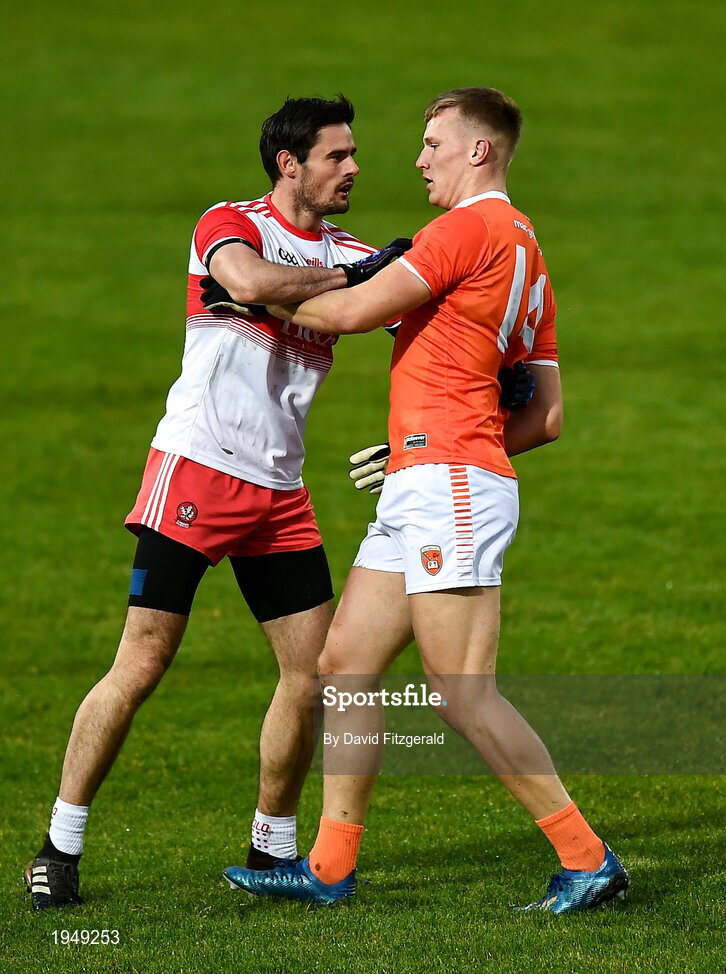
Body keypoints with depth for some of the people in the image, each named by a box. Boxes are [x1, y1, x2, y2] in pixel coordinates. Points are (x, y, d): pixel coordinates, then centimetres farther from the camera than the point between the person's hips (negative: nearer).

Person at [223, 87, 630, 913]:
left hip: (450, 486, -10)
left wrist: (277, 303, 5)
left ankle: (587, 859, -9)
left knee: (463, 693, -12)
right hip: (418, 494, 10)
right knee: (345, 664, 10)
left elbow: (354, 312, -14)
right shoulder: (525, 253, 20)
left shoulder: (474, 227, -10)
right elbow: (547, 418, 21)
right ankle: (330, 867, 12)